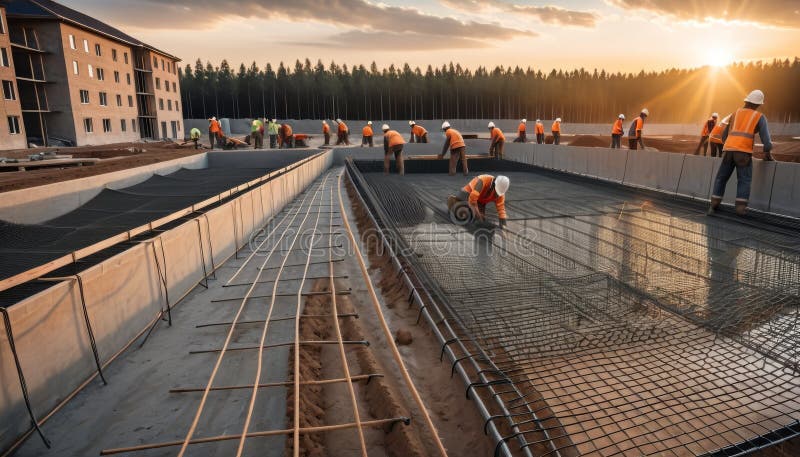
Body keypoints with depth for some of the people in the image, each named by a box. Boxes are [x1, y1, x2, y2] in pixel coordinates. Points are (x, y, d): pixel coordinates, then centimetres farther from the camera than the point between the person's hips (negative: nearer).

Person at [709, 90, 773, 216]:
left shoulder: (735, 113, 22)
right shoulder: (760, 117, 10)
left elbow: (724, 134, 28)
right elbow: (765, 137, 1)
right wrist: (768, 153, 13)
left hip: (728, 150, 3)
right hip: (744, 152, -3)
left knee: (721, 177, 8)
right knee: (744, 180, 2)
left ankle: (714, 205, 3)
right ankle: (740, 207, -8)